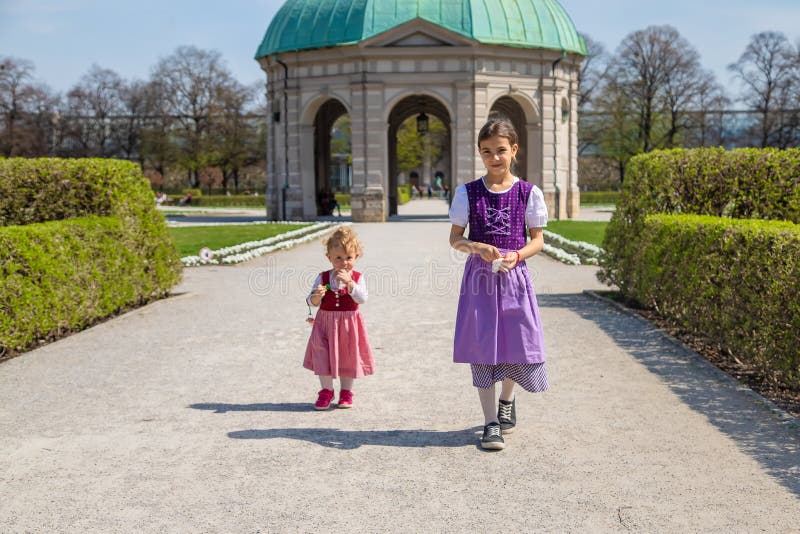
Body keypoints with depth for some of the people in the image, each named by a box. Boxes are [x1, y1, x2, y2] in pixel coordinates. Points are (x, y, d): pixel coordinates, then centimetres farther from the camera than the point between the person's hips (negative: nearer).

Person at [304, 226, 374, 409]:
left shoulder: (357, 278, -4)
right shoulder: (323, 277, -3)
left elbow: (362, 299, -19)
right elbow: (312, 302, -5)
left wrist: (348, 282, -29)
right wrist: (316, 296, -28)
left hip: (349, 324, 0)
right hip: (326, 322, 0)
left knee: (348, 356, 8)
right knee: (323, 355, 1)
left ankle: (346, 392, 25)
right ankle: (326, 391, 17)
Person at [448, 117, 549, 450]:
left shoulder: (528, 193, 0)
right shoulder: (468, 193, 0)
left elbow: (537, 240, 4)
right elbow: (455, 238, 4)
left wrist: (516, 255, -15)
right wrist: (478, 247, -16)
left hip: (514, 276, 1)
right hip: (479, 275, 0)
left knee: (518, 343, 4)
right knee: (482, 347, -1)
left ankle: (506, 399, 36)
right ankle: (490, 422, 8)